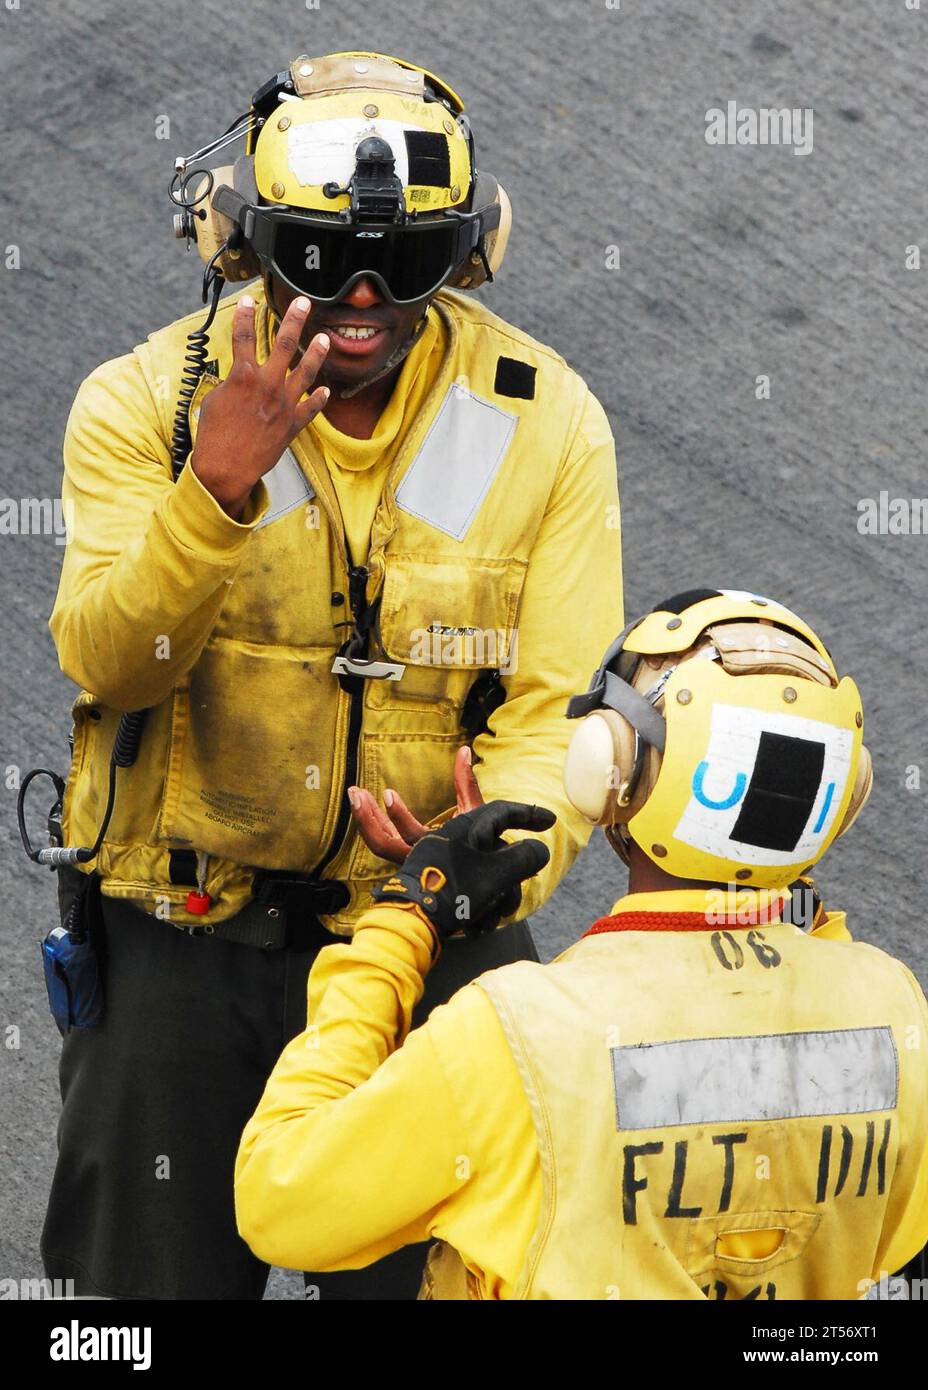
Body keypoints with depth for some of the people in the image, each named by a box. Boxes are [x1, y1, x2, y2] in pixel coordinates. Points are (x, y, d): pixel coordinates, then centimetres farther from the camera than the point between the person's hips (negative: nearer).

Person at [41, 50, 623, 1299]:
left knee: (432, 1272, 7)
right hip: (179, 927, 0)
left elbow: (560, 713, -8)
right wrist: (217, 485, -35)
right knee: (153, 1277, 8)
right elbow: (108, 666, -19)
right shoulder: (146, 400, -7)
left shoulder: (546, 423, -5)